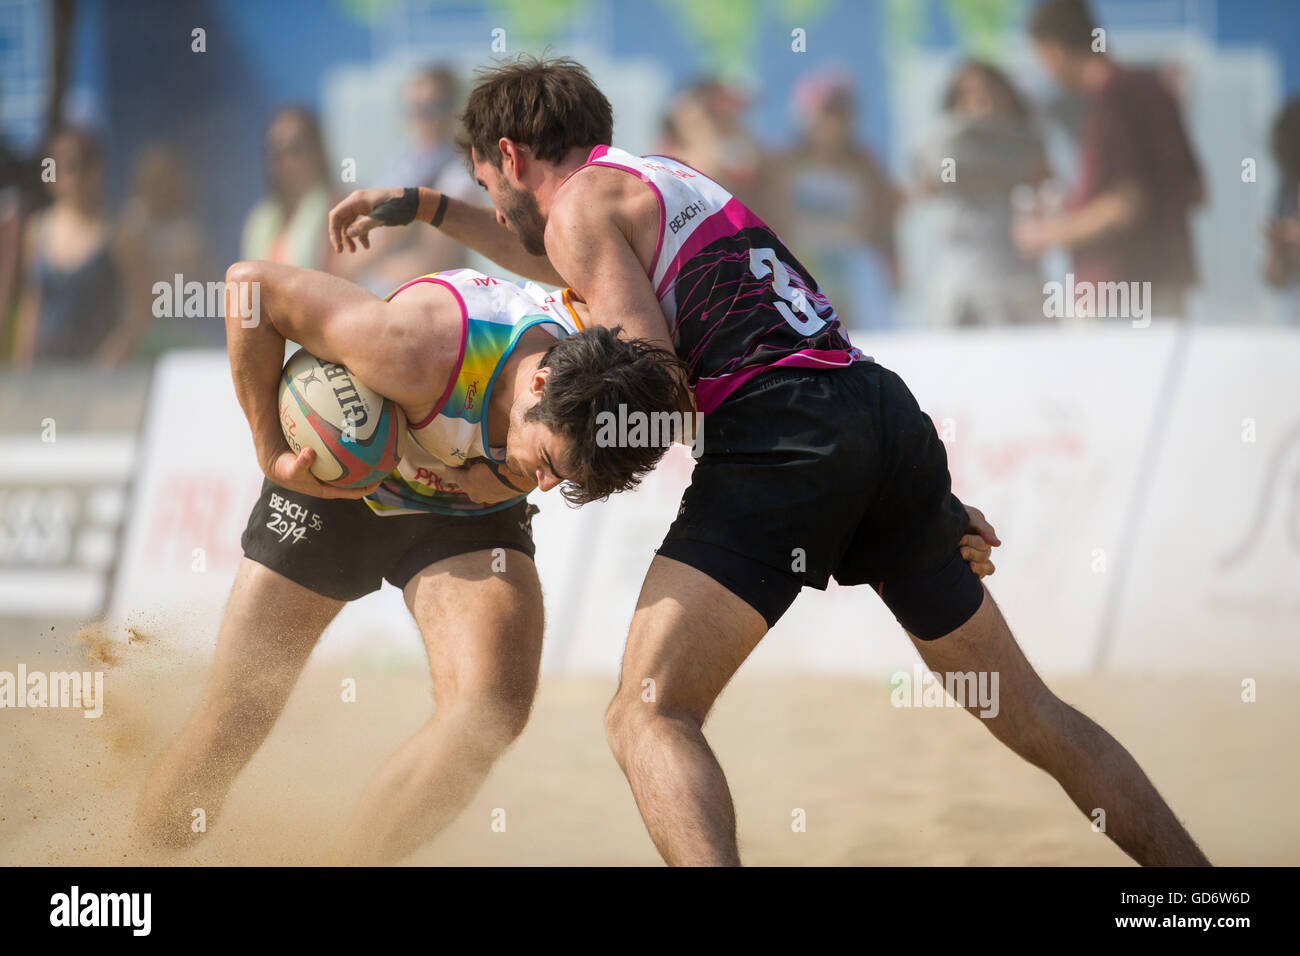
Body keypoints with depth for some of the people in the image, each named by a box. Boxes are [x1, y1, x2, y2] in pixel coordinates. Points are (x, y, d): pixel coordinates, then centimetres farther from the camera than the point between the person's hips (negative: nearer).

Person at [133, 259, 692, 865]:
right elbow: (251, 283, -28)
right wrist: (271, 448, -24)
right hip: (334, 483, -2)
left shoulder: (612, 364, -28)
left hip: (469, 514, 3)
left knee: (492, 709, -25)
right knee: (230, 728, 0)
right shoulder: (419, 354, -41)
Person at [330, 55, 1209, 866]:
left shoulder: (579, 202, 6)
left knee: (650, 715, -12)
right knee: (1028, 712, 16)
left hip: (781, 431, -8)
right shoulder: (667, 177, 30)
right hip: (887, 410, 8)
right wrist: (427, 208, 56)